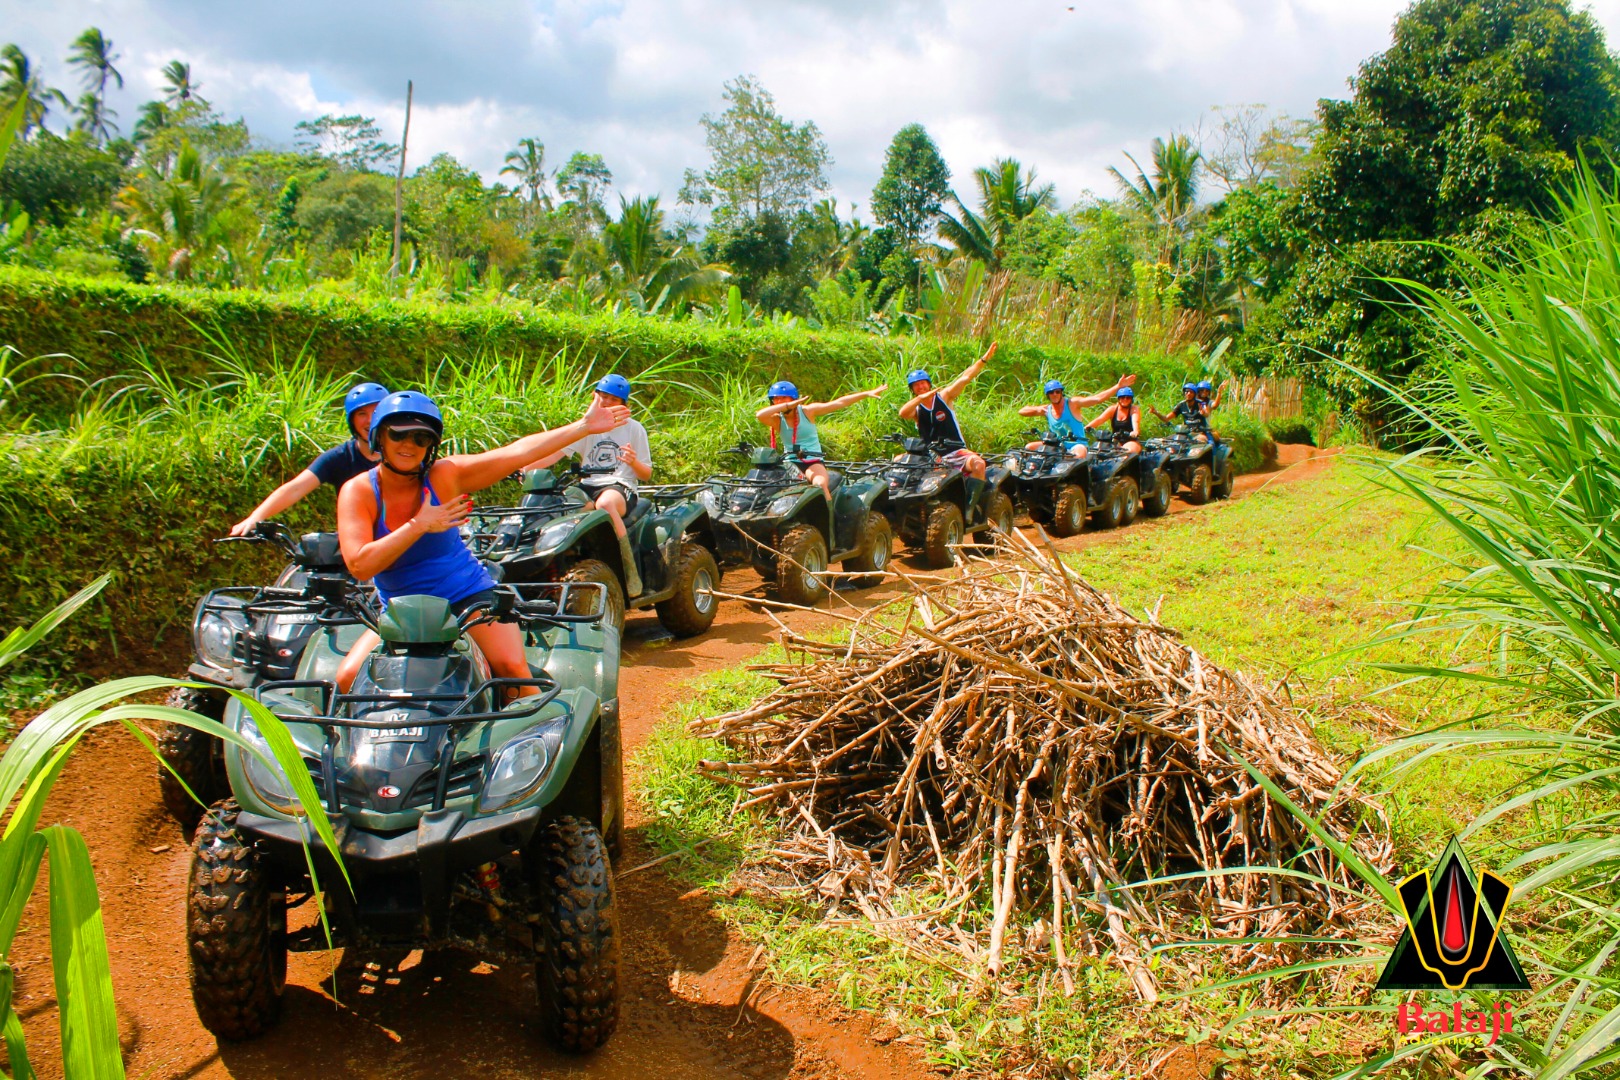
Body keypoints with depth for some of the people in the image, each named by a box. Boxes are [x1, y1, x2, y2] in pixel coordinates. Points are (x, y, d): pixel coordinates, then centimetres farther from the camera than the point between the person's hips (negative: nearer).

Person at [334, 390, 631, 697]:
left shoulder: (445, 474, -8)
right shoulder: (358, 492, -9)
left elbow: (517, 453, -13)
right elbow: (359, 565, -21)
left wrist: (583, 426, -17)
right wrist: (419, 525, -24)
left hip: (468, 594, -1)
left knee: (512, 667, -21)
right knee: (350, 678, -16)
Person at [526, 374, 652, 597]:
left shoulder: (634, 429, 8)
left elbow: (646, 474, 7)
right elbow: (555, 452, 1)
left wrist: (634, 462, -17)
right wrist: (524, 467, -16)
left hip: (622, 487, -3)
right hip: (588, 486, 3)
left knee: (605, 503, -41)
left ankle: (631, 573, -35)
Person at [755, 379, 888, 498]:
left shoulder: (807, 411, -2)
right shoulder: (777, 420, -1)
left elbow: (839, 403, -4)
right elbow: (759, 415, -24)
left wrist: (867, 393, -7)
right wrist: (787, 405, -21)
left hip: (814, 462, -2)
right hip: (790, 463, 2)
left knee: (821, 485, -31)